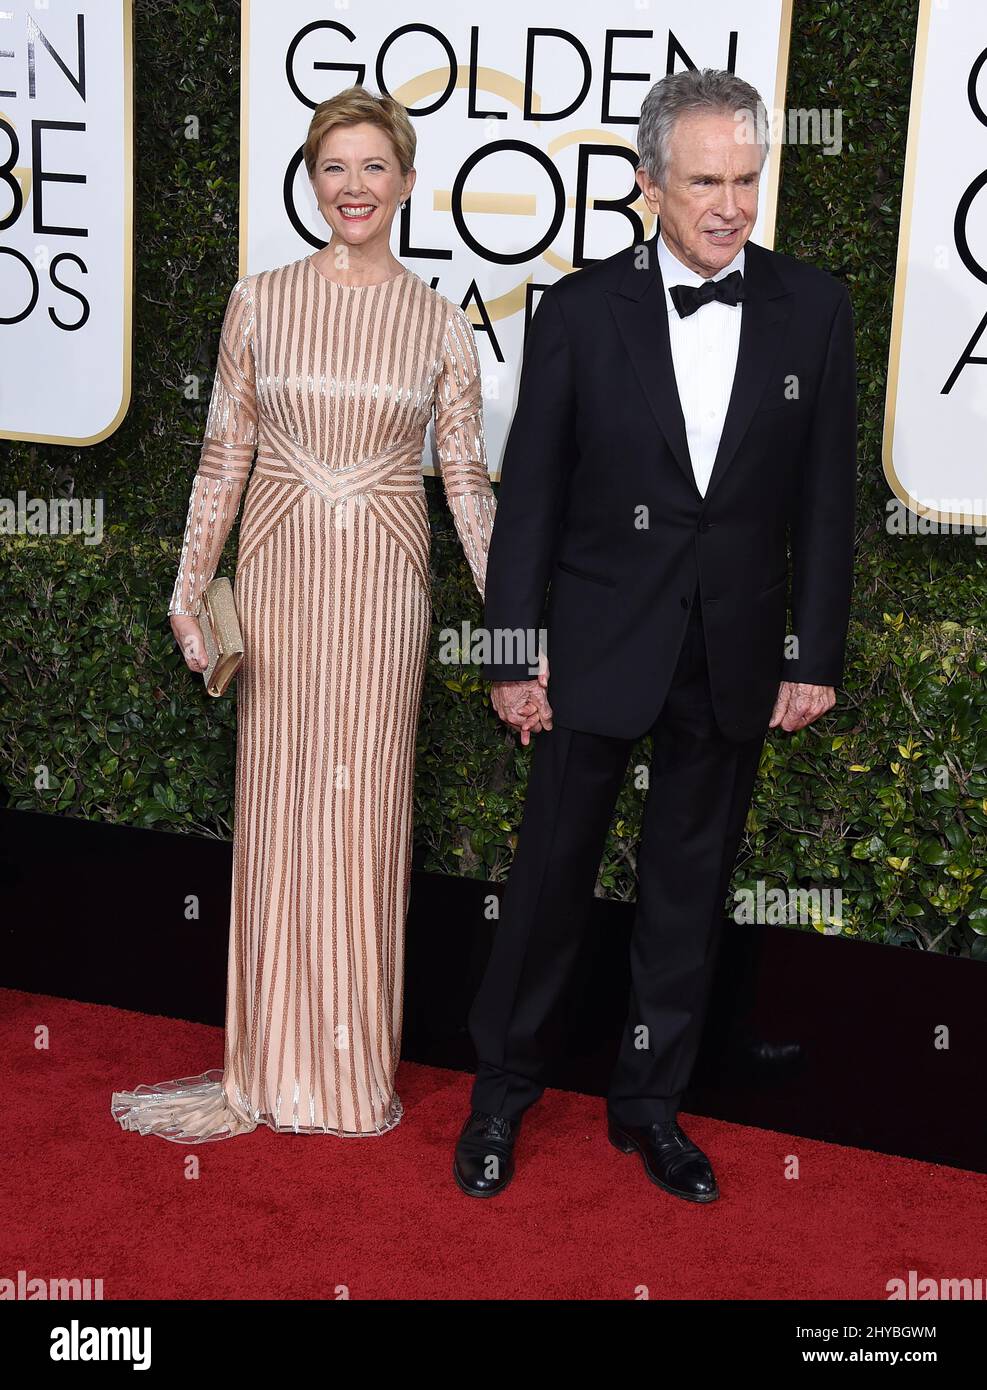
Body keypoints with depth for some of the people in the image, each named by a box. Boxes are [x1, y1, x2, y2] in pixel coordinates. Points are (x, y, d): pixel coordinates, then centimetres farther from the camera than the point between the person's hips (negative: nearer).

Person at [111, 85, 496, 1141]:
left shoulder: (438, 322, 2)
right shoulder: (260, 301, 3)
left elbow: (466, 478, 4)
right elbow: (224, 455, 6)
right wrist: (189, 585, 0)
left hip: (382, 587, 0)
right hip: (279, 575, 1)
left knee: (365, 813, 5)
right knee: (277, 806, 6)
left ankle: (355, 1066, 21)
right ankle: (274, 1067, 21)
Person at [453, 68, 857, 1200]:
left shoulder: (811, 308, 0)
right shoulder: (579, 310, -5)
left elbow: (825, 499, 2)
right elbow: (529, 495, -3)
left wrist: (815, 655, -1)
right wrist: (512, 655, -5)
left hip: (736, 657, 2)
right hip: (598, 647, -2)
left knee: (691, 886, 13)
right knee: (552, 873, 8)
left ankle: (649, 1102, 31)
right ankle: (502, 1089, 28)